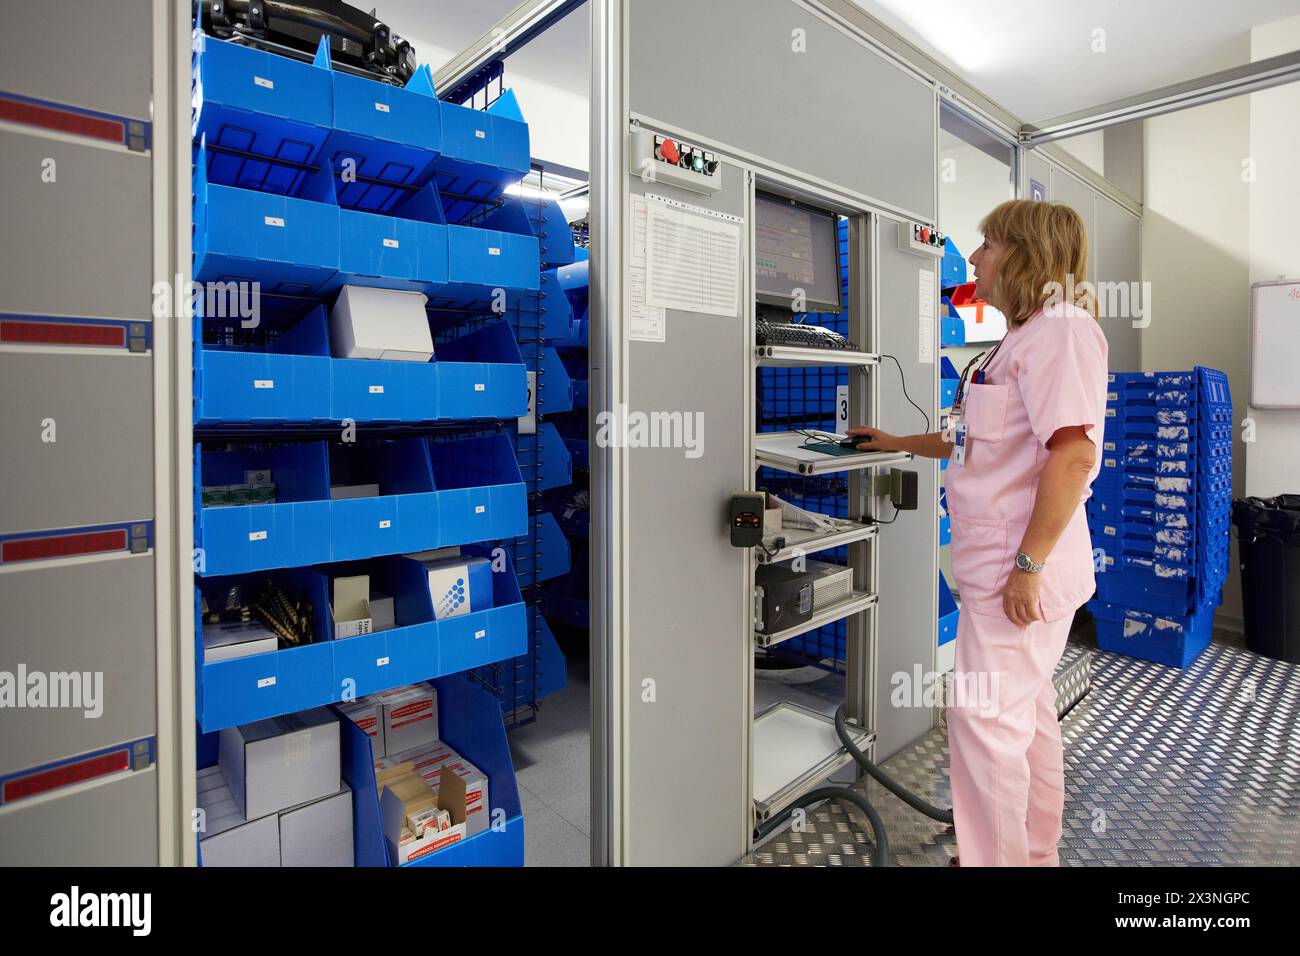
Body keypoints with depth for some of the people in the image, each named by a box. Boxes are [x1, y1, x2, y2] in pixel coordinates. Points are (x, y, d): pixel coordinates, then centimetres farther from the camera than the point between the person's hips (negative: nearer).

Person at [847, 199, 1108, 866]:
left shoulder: (1061, 328, -13)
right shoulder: (1024, 337, 17)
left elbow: (1073, 452, -23)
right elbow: (976, 443, 25)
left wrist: (1028, 564, -23)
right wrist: (898, 443, 28)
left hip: (1023, 563, -10)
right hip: (1005, 561, 10)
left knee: (982, 718, -2)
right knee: (1023, 713, 18)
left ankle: (994, 859, 15)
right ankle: (1034, 851, 35)